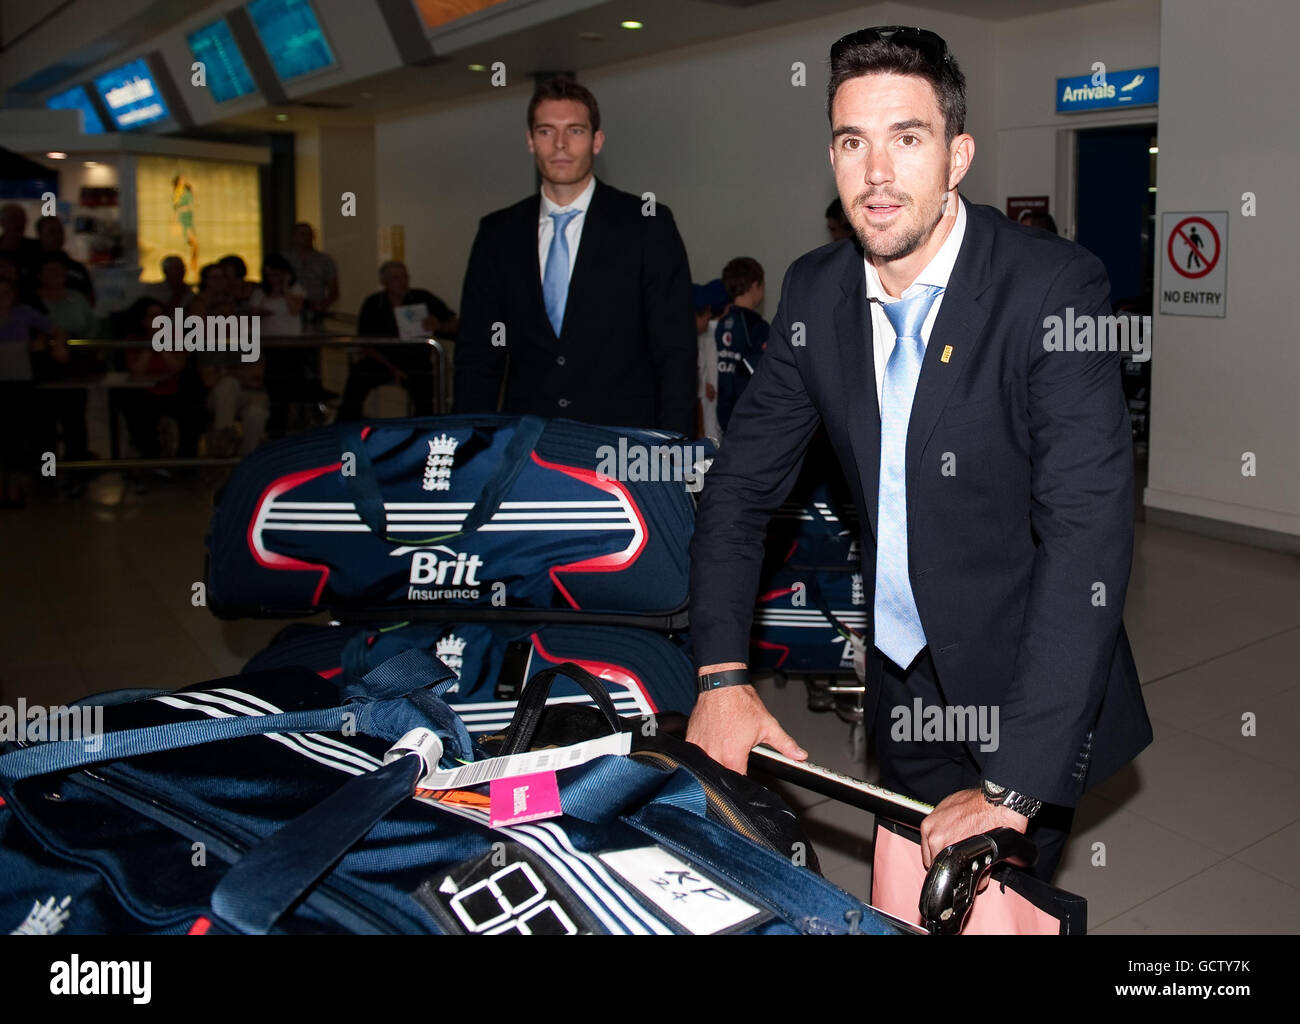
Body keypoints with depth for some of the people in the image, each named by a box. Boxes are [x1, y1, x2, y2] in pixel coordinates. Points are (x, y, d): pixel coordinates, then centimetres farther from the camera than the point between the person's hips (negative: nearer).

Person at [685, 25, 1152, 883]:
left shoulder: (1055, 286, -21)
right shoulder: (815, 290, -4)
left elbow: (1089, 535, -28)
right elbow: (743, 484, 1)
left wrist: (1014, 787, -32)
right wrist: (723, 674, -11)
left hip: (1026, 687, -4)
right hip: (899, 681, 5)